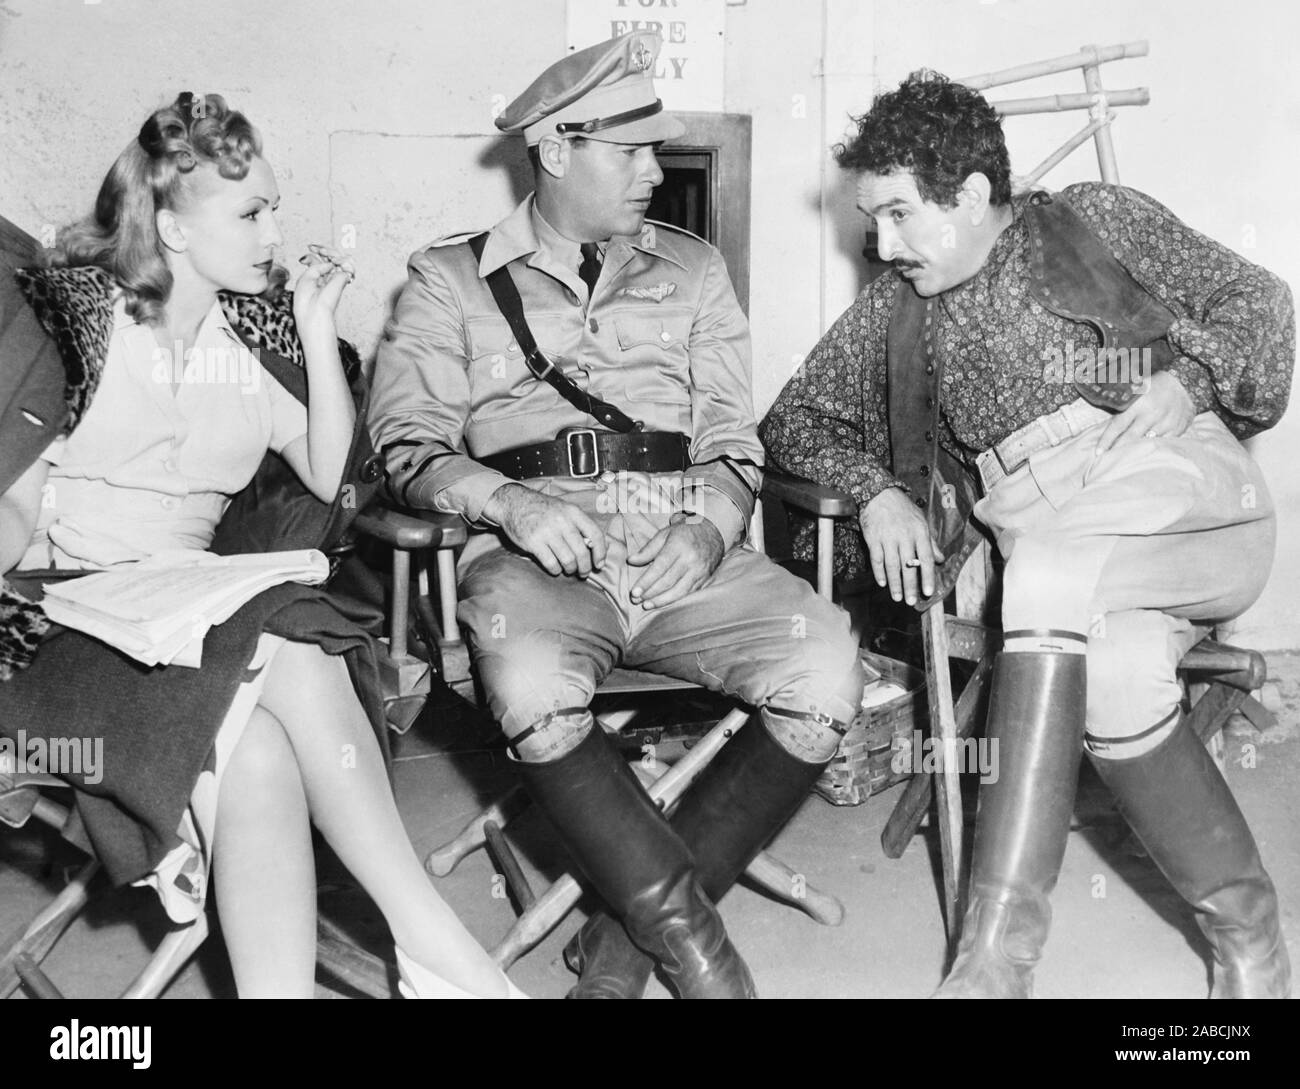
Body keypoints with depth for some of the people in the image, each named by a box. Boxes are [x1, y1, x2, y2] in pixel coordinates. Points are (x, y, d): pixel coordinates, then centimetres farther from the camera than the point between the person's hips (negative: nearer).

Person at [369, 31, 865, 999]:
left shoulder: (693, 271, 22)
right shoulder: (450, 279, 14)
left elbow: (733, 441, 15)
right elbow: (409, 443, 4)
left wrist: (708, 526, -7)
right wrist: (510, 501, -16)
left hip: (685, 551, 3)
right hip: (535, 552, -2)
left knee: (826, 672, -25)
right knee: (533, 685, -37)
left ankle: (630, 932, -11)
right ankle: (684, 929, -16)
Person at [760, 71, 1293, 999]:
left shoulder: (1097, 220, 13)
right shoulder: (896, 308, 21)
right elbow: (796, 416, 23)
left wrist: (1187, 381, -4)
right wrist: (877, 491, 4)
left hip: (1180, 483, -3)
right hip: (1041, 534, 3)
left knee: (1049, 572, -34)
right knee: (1115, 670, -33)